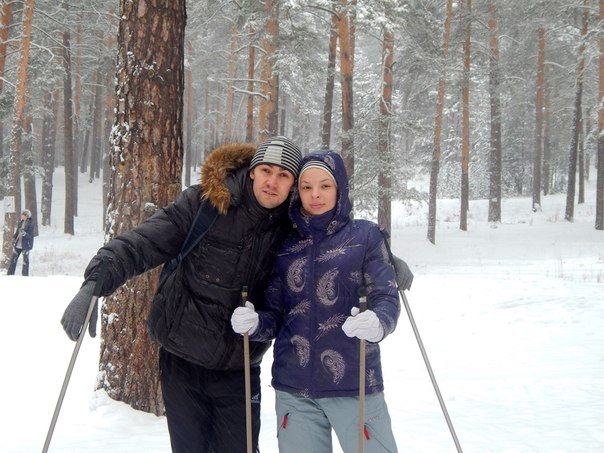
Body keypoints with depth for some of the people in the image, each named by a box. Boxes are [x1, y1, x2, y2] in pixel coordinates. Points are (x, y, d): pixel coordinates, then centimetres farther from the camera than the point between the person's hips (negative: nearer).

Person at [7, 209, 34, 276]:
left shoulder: (30, 224, -12)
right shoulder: (20, 223, 6)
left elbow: (30, 236, -15)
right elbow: (16, 232, 15)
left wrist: (24, 234, -31)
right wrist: (14, 239, 6)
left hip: (25, 245, -6)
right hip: (18, 245, 6)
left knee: (25, 260, 4)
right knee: (13, 259, 7)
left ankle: (25, 275, 13)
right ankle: (10, 274, 14)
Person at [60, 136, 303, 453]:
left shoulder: (290, 230, -4)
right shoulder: (204, 203, -11)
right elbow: (143, 242, -18)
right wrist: (95, 283, -31)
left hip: (237, 370, 1)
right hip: (182, 359, -1)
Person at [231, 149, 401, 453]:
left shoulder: (364, 235, 2)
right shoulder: (286, 245, 10)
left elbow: (387, 298, -5)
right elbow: (276, 316, 10)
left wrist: (377, 323, -27)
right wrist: (254, 323, -12)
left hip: (353, 382, -3)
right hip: (293, 388, 3)